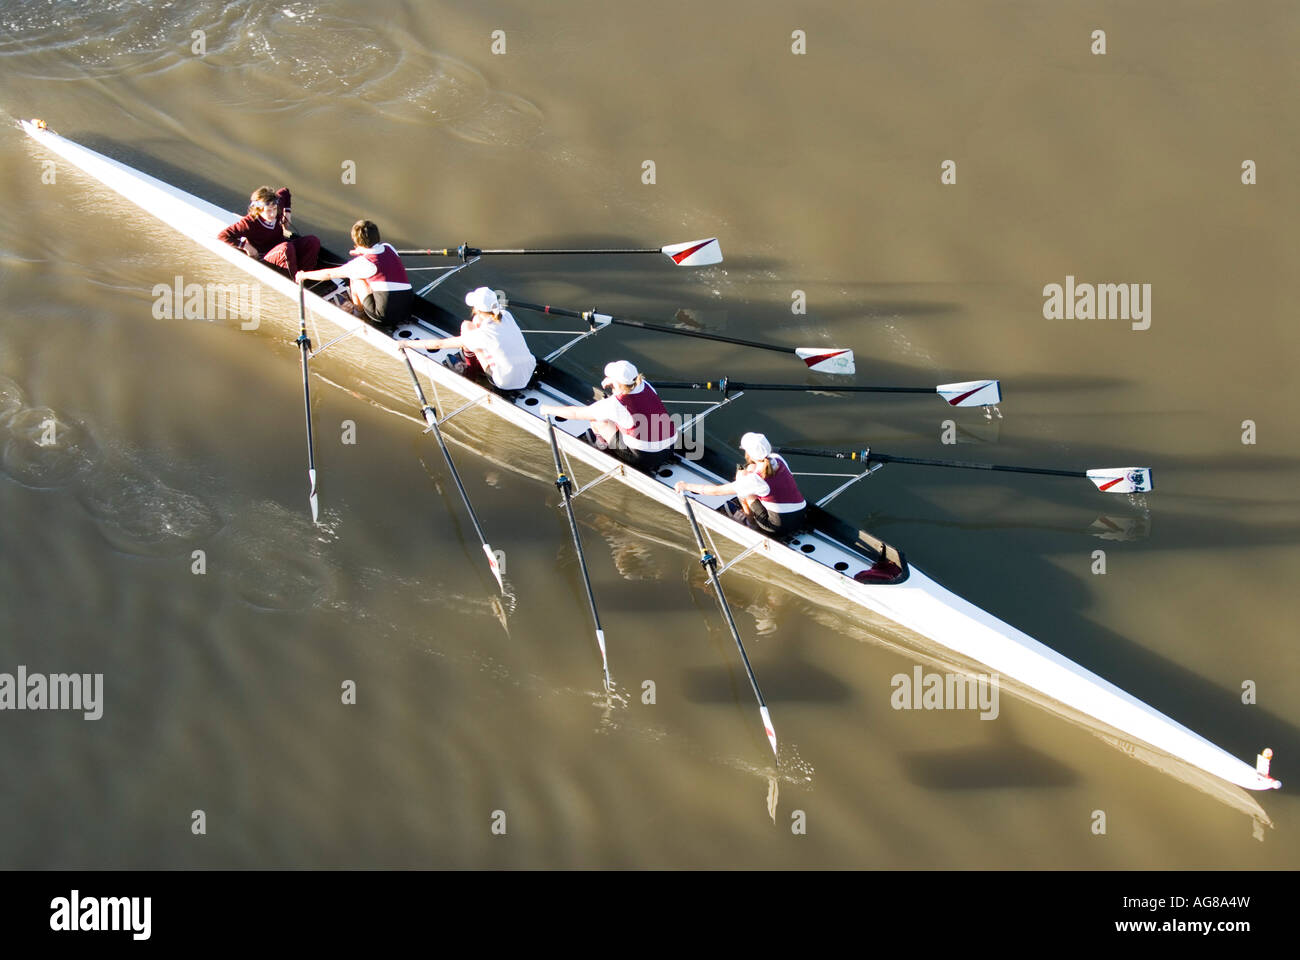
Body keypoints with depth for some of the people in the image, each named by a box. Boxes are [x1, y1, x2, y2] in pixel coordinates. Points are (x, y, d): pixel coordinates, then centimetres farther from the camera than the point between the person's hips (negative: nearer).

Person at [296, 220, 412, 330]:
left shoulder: (362, 263, -9)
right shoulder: (389, 248, 6)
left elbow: (329, 274, 3)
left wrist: (304, 275, 17)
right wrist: (363, 252, 40)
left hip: (385, 317, -7)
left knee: (355, 277, 8)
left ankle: (358, 311, 25)